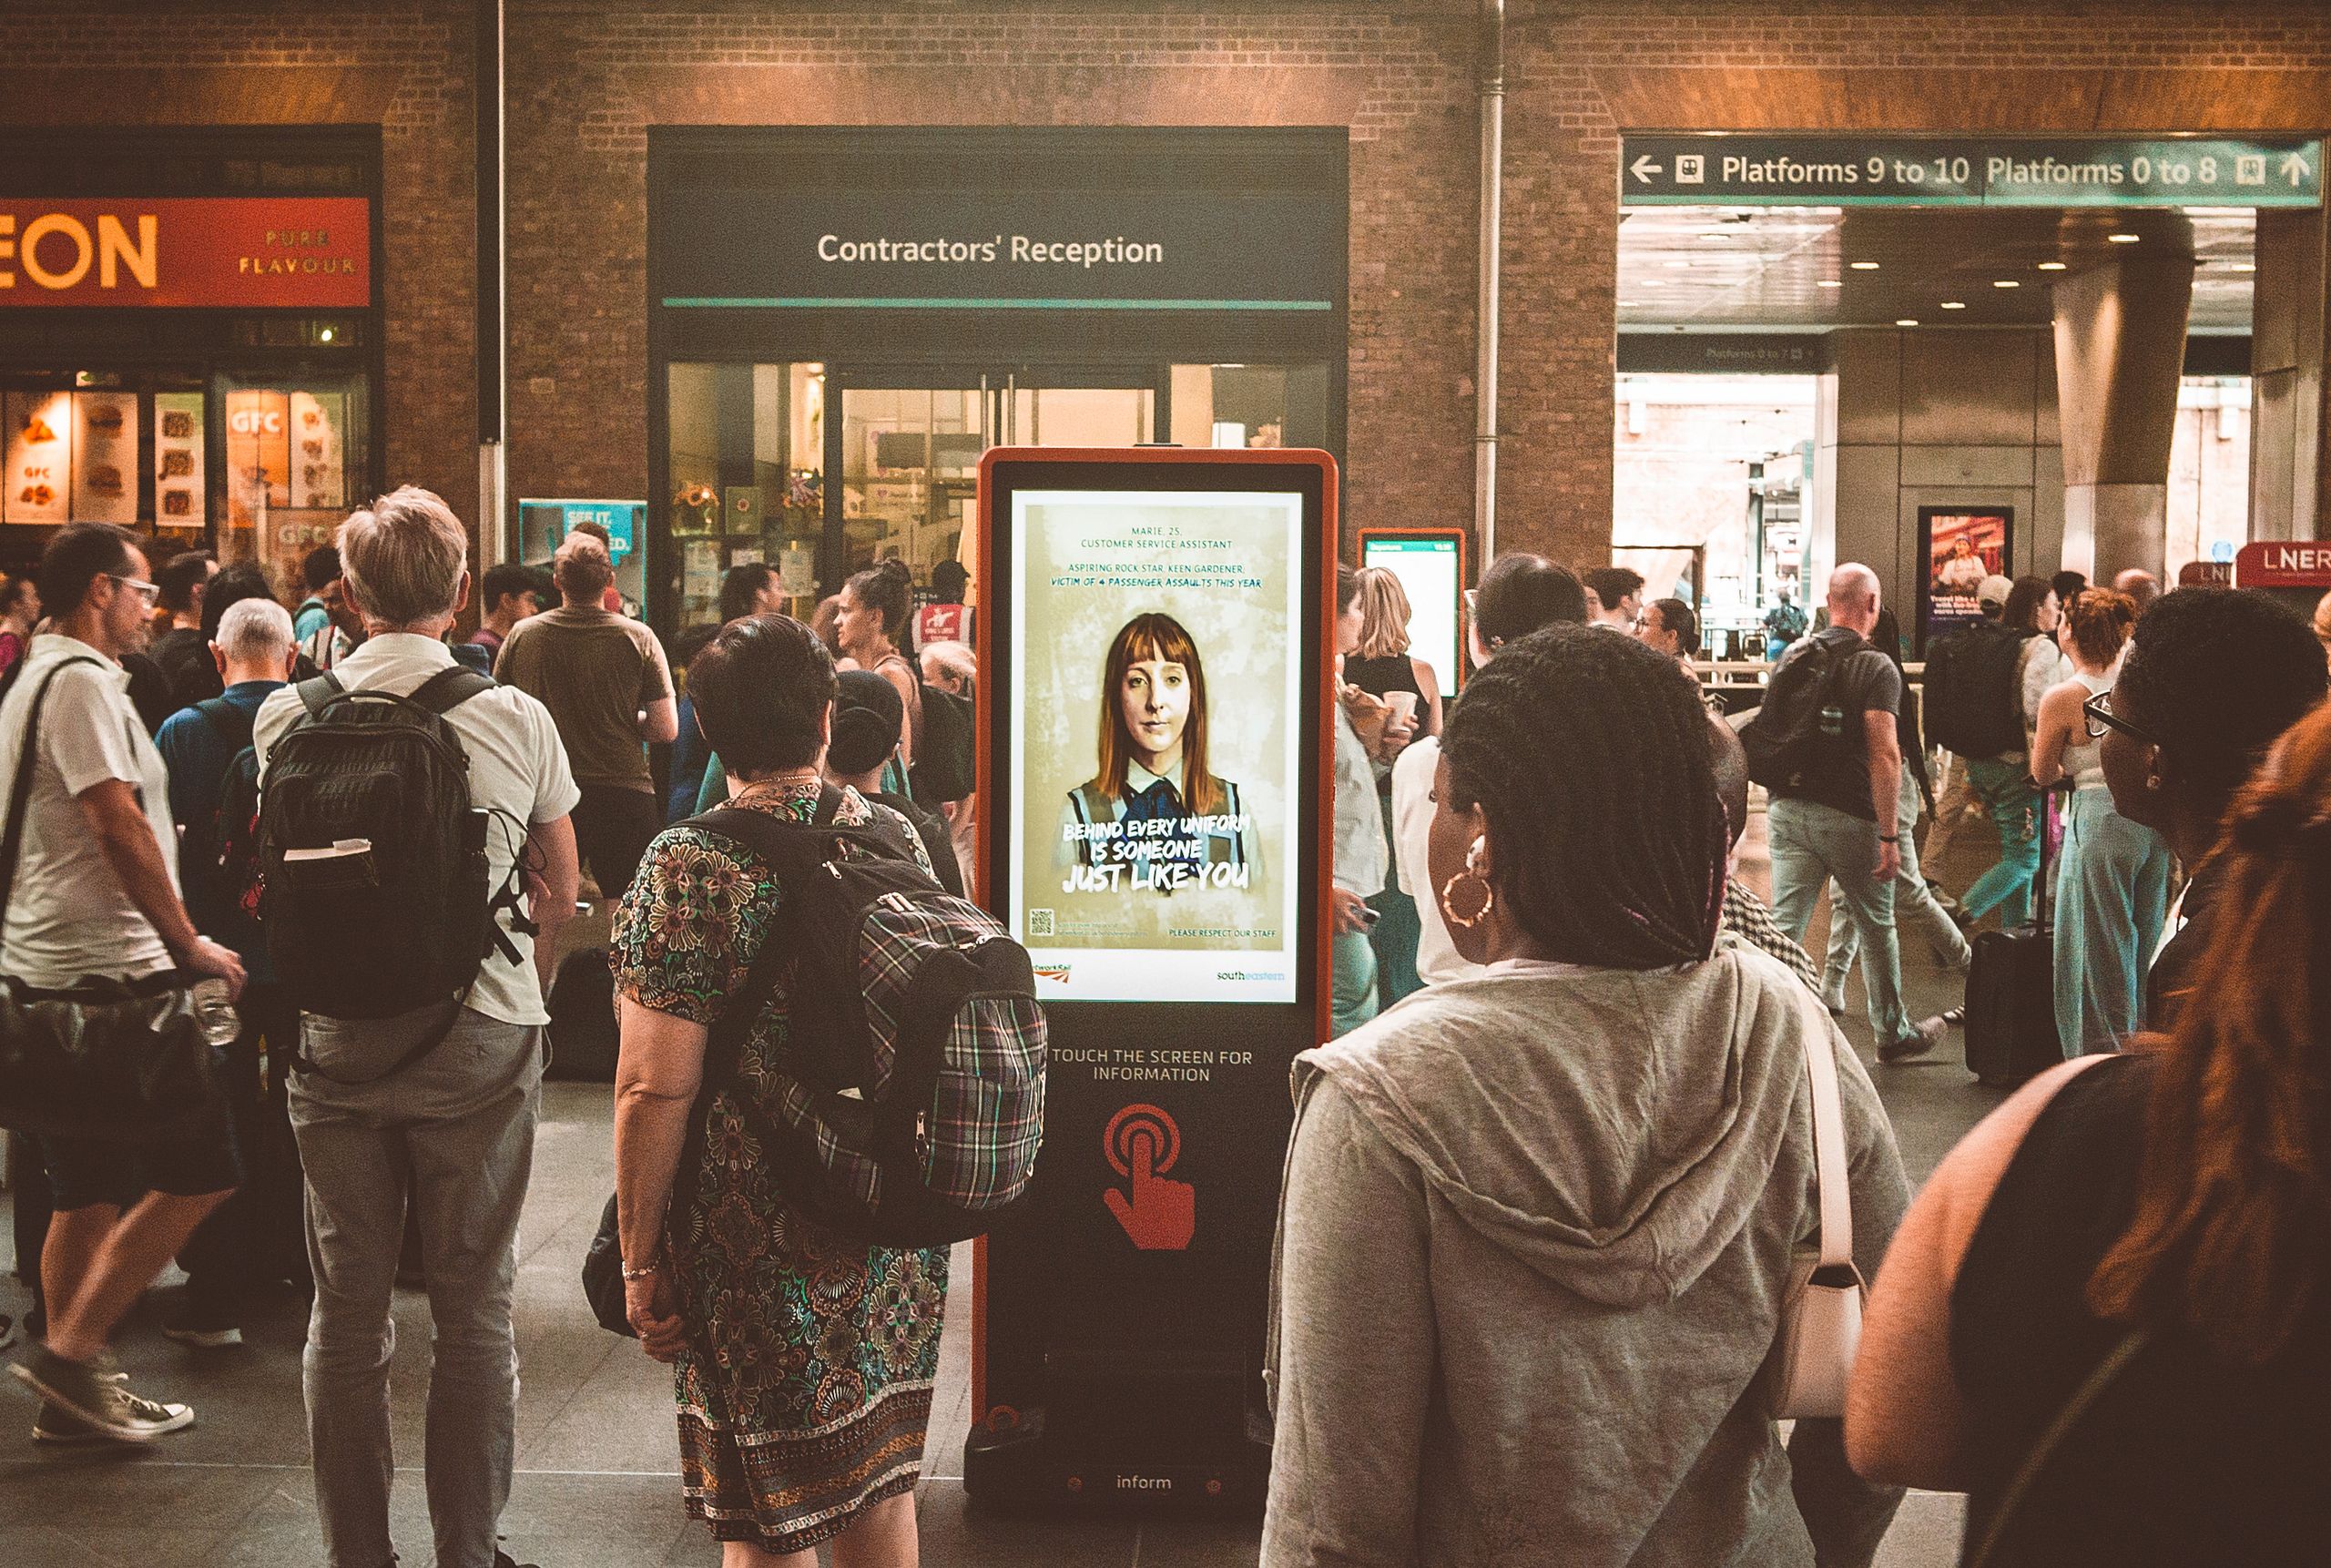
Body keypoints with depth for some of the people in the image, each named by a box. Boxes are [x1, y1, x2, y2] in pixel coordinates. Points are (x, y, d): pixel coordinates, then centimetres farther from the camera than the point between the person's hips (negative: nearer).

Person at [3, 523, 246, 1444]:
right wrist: (190, 946, -12)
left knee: (89, 1193, 14)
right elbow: (120, 827, -19)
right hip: (107, 968, -11)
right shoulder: (82, 681, -13)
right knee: (198, 1173, -5)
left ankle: (75, 1393, 19)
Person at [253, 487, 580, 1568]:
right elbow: (559, 891, 3)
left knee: (346, 1307, 11)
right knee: (473, 1310, 8)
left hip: (331, 1037, 2)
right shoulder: (514, 718, -7)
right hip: (480, 1035, -2)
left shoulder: (286, 717, -2)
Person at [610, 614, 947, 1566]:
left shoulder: (689, 870, -16)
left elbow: (657, 1090, -18)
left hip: (758, 1249, -5)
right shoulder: (893, 837, 0)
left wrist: (639, 1261, -7)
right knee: (879, 1477, 21)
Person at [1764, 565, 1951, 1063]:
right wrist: (1889, 836, -16)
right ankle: (1893, 1034, 27)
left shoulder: (1792, 659, 7)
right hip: (1848, 816, -4)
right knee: (1876, 927, 13)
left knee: (1784, 925, 2)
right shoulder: (1876, 667, -11)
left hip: (1788, 810, 4)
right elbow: (1884, 754, -17)